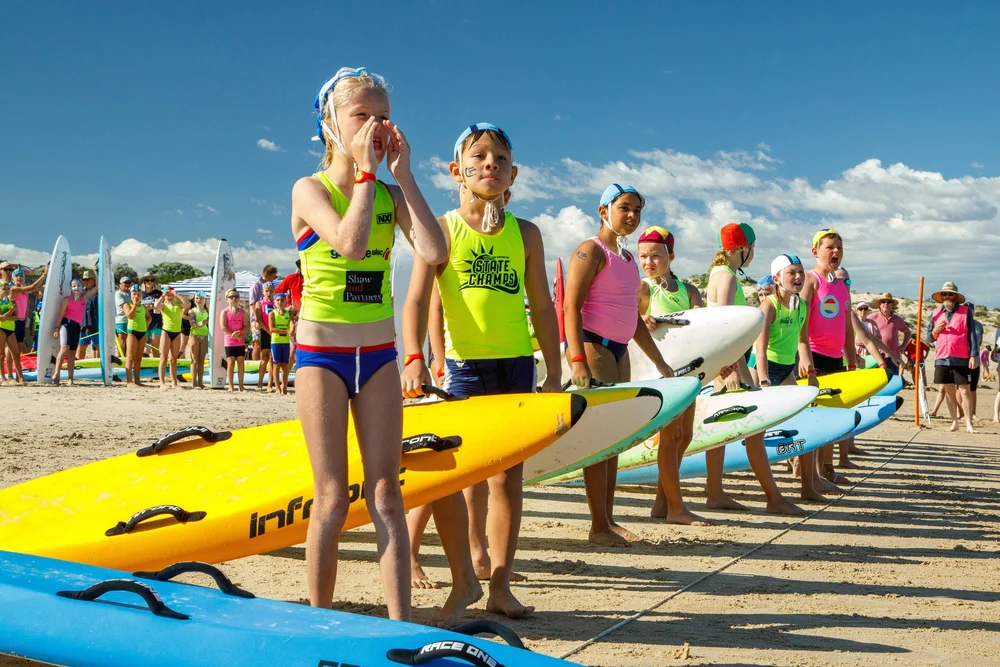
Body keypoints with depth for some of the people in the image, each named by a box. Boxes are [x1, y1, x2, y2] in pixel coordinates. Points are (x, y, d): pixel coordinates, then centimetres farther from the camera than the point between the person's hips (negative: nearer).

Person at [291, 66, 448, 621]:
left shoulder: (391, 194, 7)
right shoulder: (310, 189, -6)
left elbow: (434, 253, -12)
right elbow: (350, 243, -26)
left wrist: (403, 174, -10)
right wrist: (365, 170, -18)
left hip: (377, 354, 4)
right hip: (322, 352, -4)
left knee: (385, 496, 2)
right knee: (333, 499, -1)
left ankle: (400, 624, 3)